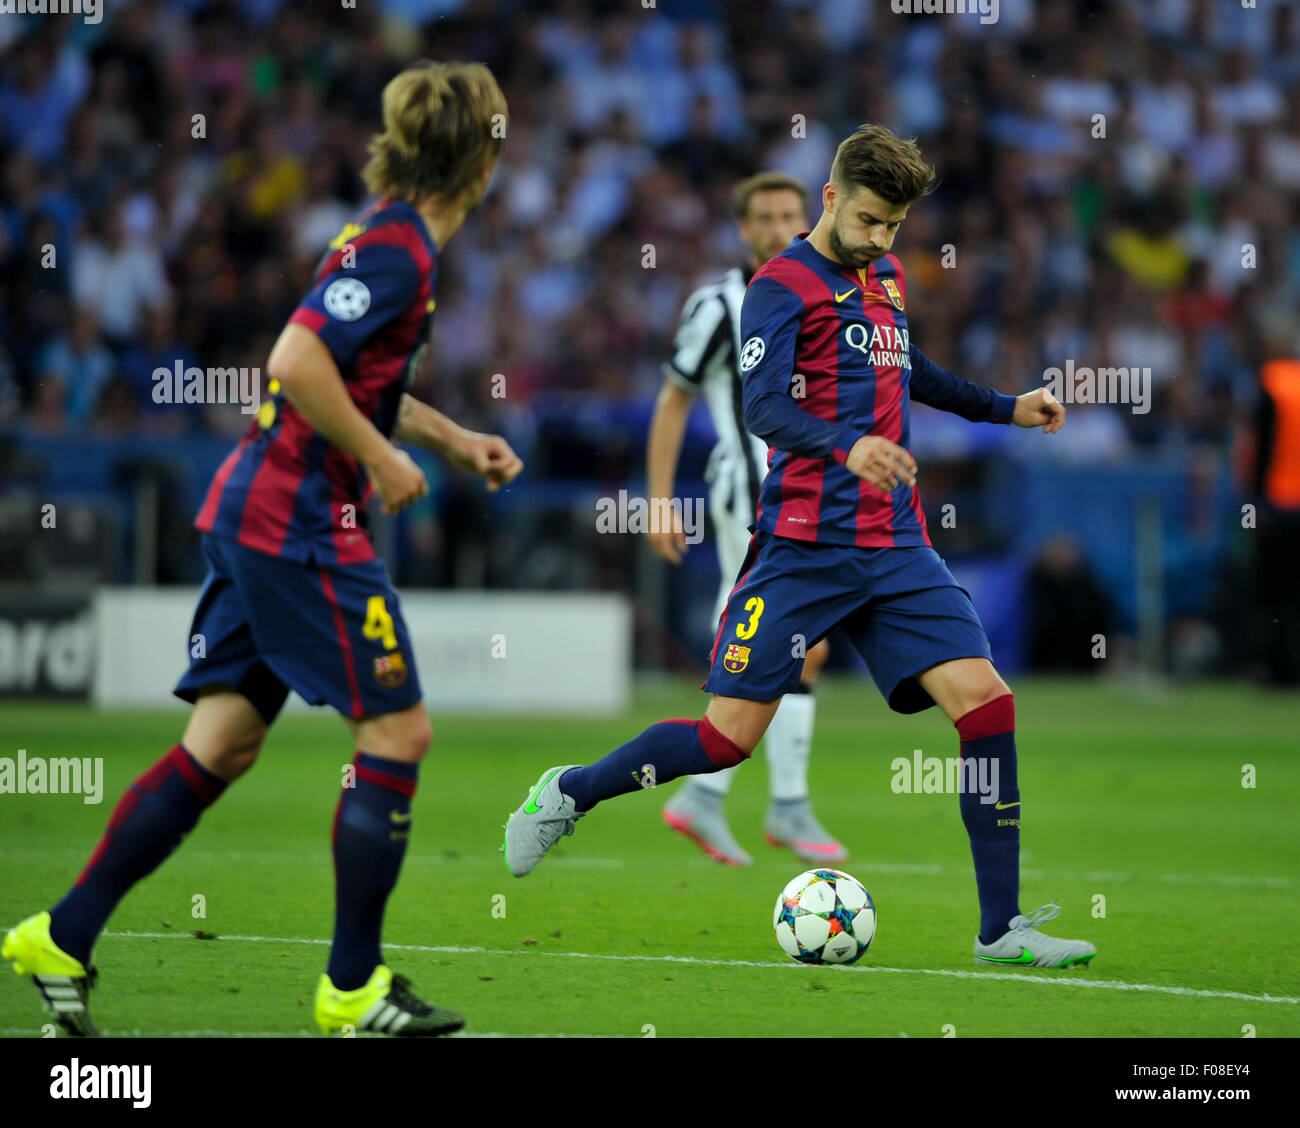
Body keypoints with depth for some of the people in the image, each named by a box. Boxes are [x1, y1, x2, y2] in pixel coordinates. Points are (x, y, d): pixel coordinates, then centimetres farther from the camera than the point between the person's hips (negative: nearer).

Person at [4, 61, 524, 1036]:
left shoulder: (397, 239, 16)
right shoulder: (398, 246, -15)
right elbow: (299, 362, -25)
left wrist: (456, 440, 25)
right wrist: (384, 460, -16)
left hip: (255, 513, 10)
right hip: (305, 525, -10)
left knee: (224, 745, 8)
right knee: (398, 733, -3)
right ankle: (353, 991, 2)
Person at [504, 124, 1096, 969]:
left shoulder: (889, 277, 17)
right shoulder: (782, 287, -6)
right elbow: (765, 407, -19)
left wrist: (1004, 409, 38)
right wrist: (846, 449, -36)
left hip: (897, 548, 6)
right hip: (805, 548, -6)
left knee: (985, 700, -9)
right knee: (731, 736, -6)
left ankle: (1001, 927, -5)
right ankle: (569, 794, 20)